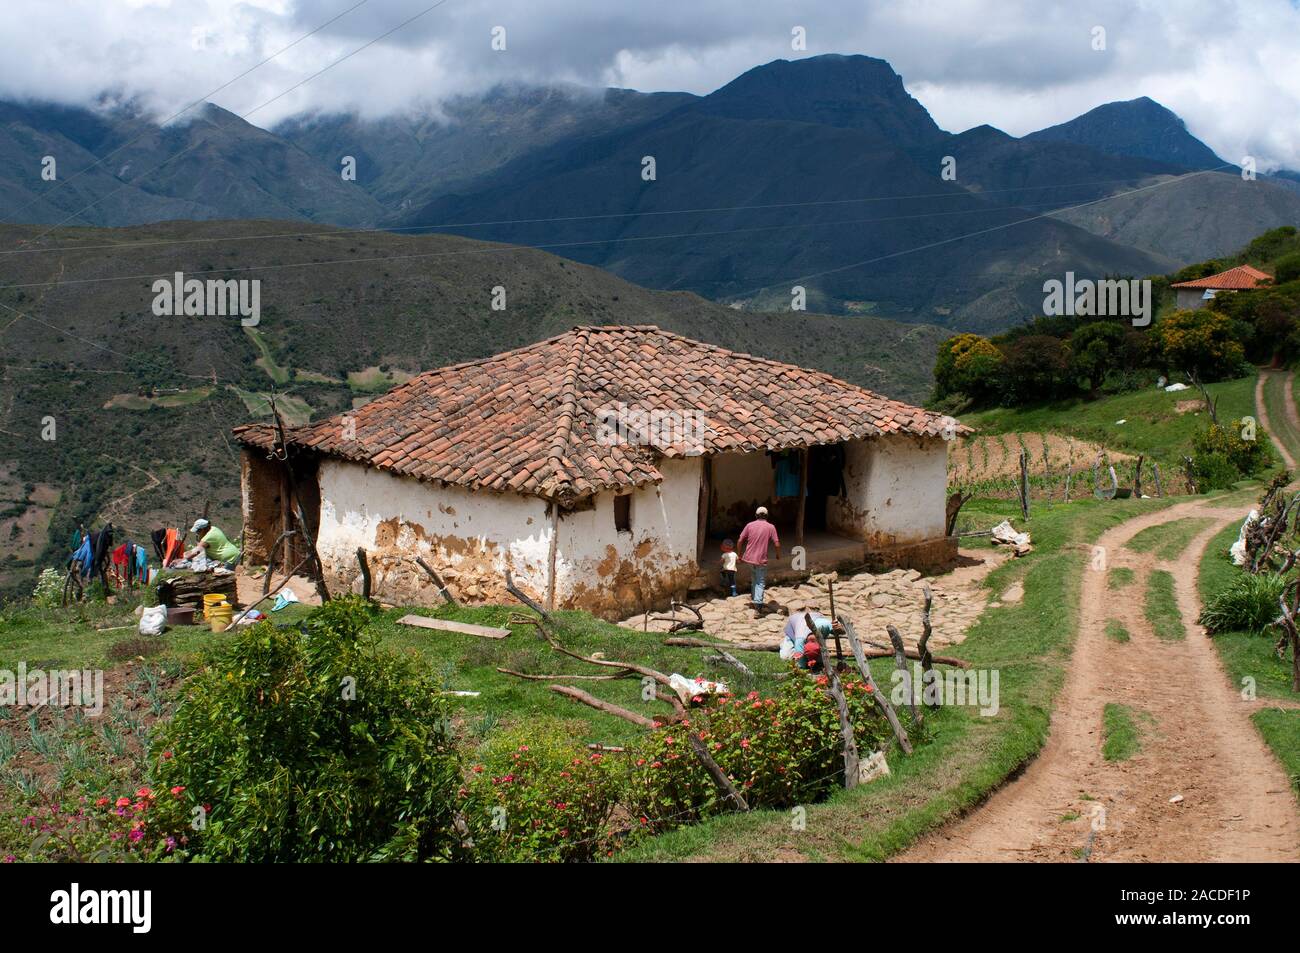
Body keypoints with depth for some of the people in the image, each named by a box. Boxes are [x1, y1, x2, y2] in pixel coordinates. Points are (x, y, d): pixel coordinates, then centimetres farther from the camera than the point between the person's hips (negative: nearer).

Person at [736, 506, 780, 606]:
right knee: (761, 582, 3)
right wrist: (778, 554, 11)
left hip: (749, 558, 3)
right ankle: (758, 601, -14)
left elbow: (740, 541, 1)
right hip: (761, 560, -3)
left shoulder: (749, 525, 1)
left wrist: (740, 553, 16)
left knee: (754, 578, 24)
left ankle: (754, 596, 33)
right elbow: (777, 544, -8)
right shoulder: (771, 527, -4)